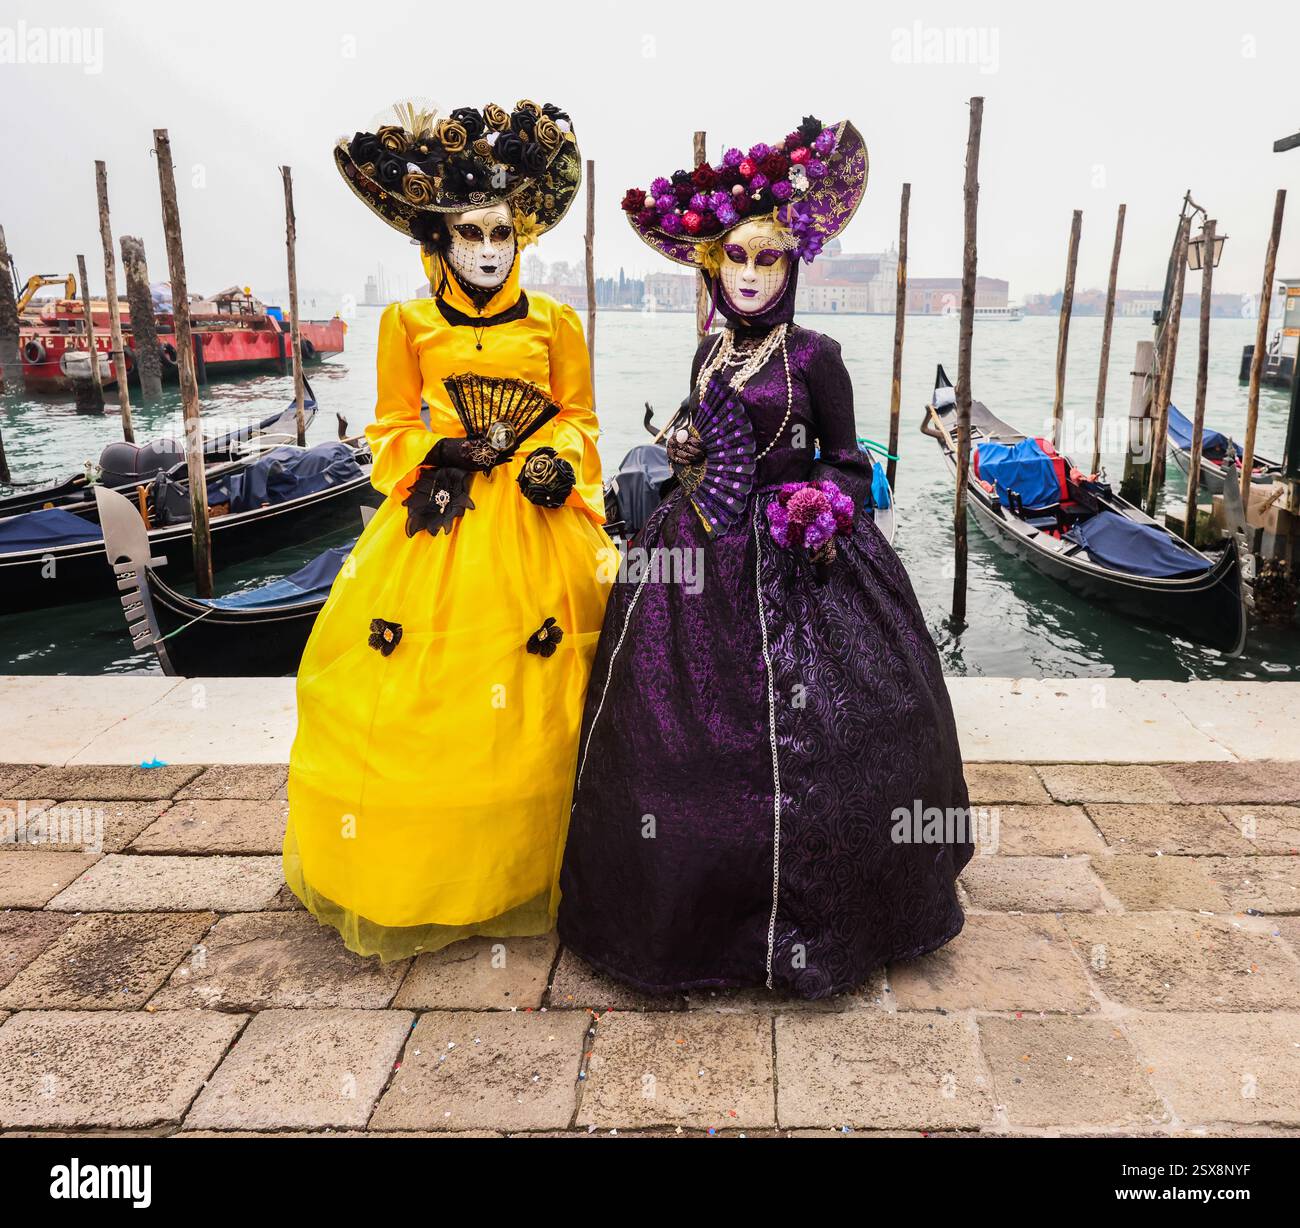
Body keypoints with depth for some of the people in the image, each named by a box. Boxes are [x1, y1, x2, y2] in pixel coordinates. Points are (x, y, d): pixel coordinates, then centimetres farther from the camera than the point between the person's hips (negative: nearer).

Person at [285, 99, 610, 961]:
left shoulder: (553, 323, 5)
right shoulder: (409, 325, 5)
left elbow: (578, 418, 10)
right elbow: (393, 428, 9)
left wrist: (553, 462, -10)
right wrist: (443, 456, -10)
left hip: (536, 527, 0)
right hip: (440, 519, 0)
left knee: (533, 702, 2)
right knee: (414, 699, 1)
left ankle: (524, 873, 19)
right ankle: (413, 873, 19)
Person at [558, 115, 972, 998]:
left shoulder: (814, 357, -4)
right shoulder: (710, 354, 11)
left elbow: (846, 461, -1)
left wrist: (826, 511, -18)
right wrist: (687, 454, 3)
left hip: (788, 561, -5)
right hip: (703, 557, 6)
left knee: (793, 742, -1)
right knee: (681, 733, 10)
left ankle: (801, 924, 20)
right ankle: (693, 904, 31)